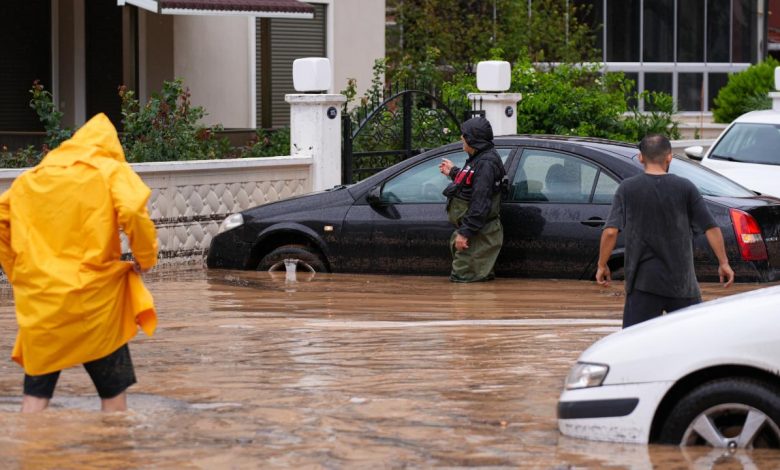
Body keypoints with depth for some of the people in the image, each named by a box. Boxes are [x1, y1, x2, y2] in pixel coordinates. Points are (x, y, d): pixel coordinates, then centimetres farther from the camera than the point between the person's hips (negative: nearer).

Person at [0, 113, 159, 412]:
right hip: (93, 297, -3)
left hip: (38, 298, 3)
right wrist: (146, 259, -1)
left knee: (36, 391, 7)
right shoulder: (112, 170, 3)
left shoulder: (32, 177, 16)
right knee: (113, 388, 9)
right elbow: (132, 212, -14)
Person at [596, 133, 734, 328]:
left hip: (643, 281, -1)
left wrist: (602, 265, 4)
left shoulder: (627, 189, -2)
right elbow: (711, 228, -1)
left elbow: (610, 232, -8)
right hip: (682, 280, 1)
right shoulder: (685, 188, 0)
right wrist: (723, 263, 8)